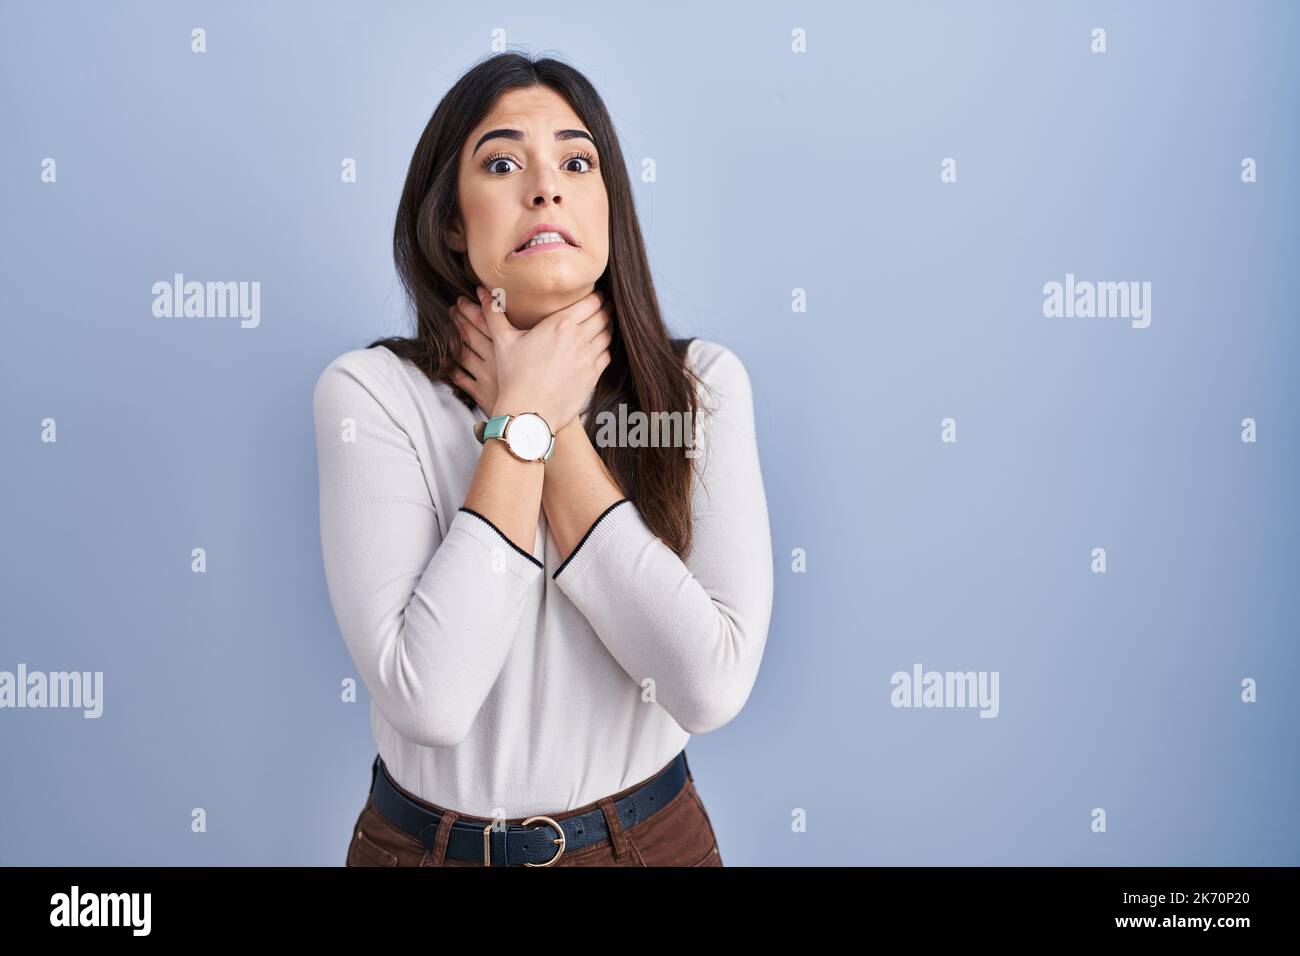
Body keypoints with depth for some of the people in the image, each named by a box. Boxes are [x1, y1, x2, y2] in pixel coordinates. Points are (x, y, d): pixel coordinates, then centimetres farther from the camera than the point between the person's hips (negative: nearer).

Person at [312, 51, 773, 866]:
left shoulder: (702, 383, -10)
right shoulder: (370, 392, -14)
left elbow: (712, 685, -21)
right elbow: (428, 700, -25)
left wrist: (551, 423, -20)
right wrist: (526, 413, -21)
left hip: (652, 834, 1)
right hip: (429, 841, -1)